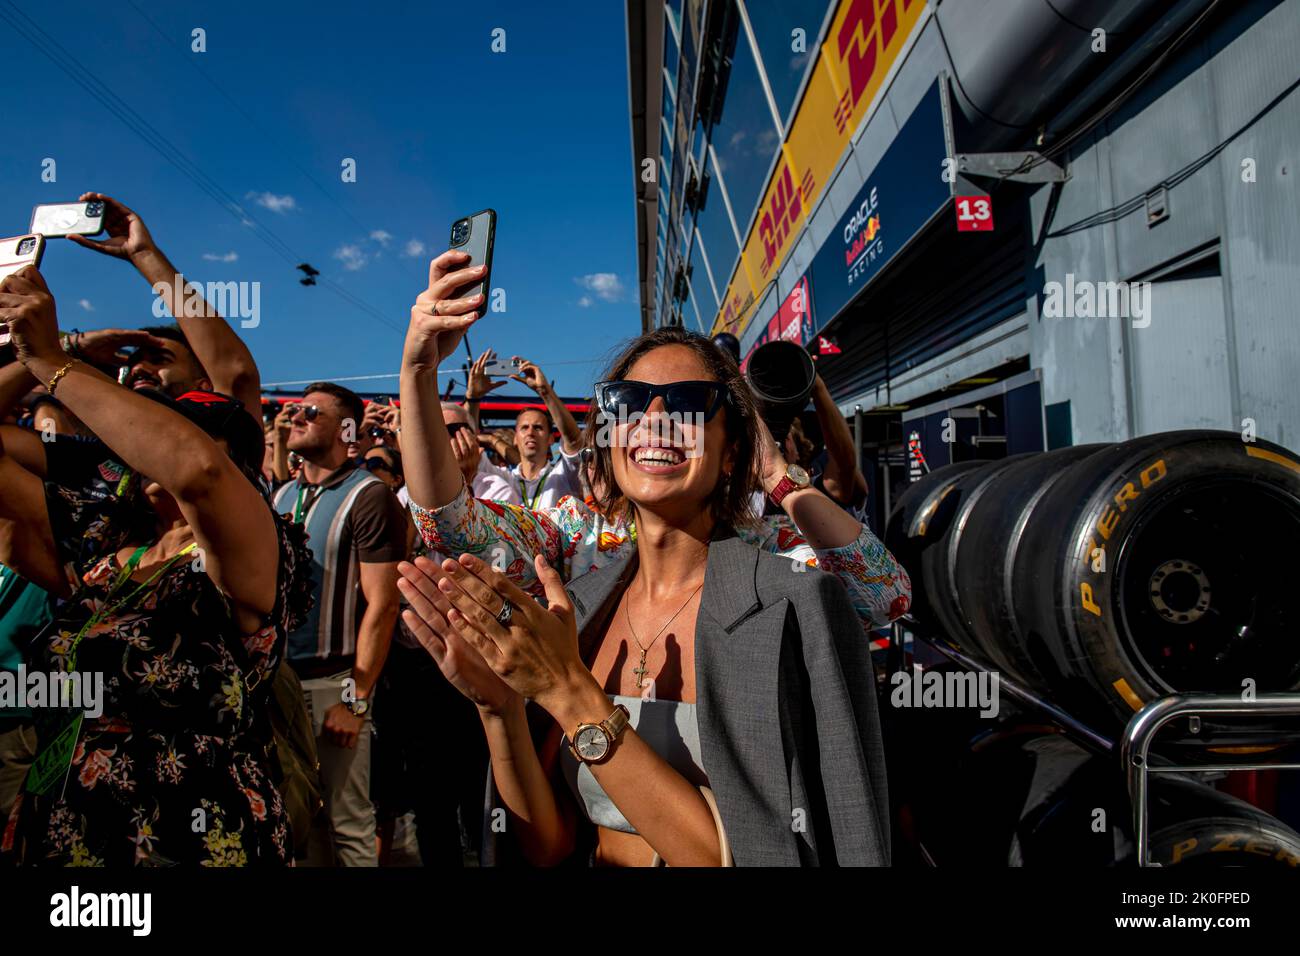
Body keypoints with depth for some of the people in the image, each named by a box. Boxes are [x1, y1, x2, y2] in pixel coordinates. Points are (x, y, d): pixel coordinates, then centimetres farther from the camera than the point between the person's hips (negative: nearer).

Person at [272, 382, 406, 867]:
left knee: (348, 824, 4)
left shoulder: (368, 497, -11)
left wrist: (356, 700, -16)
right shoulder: (283, 495, 11)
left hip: (333, 682, -6)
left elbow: (381, 606, -15)